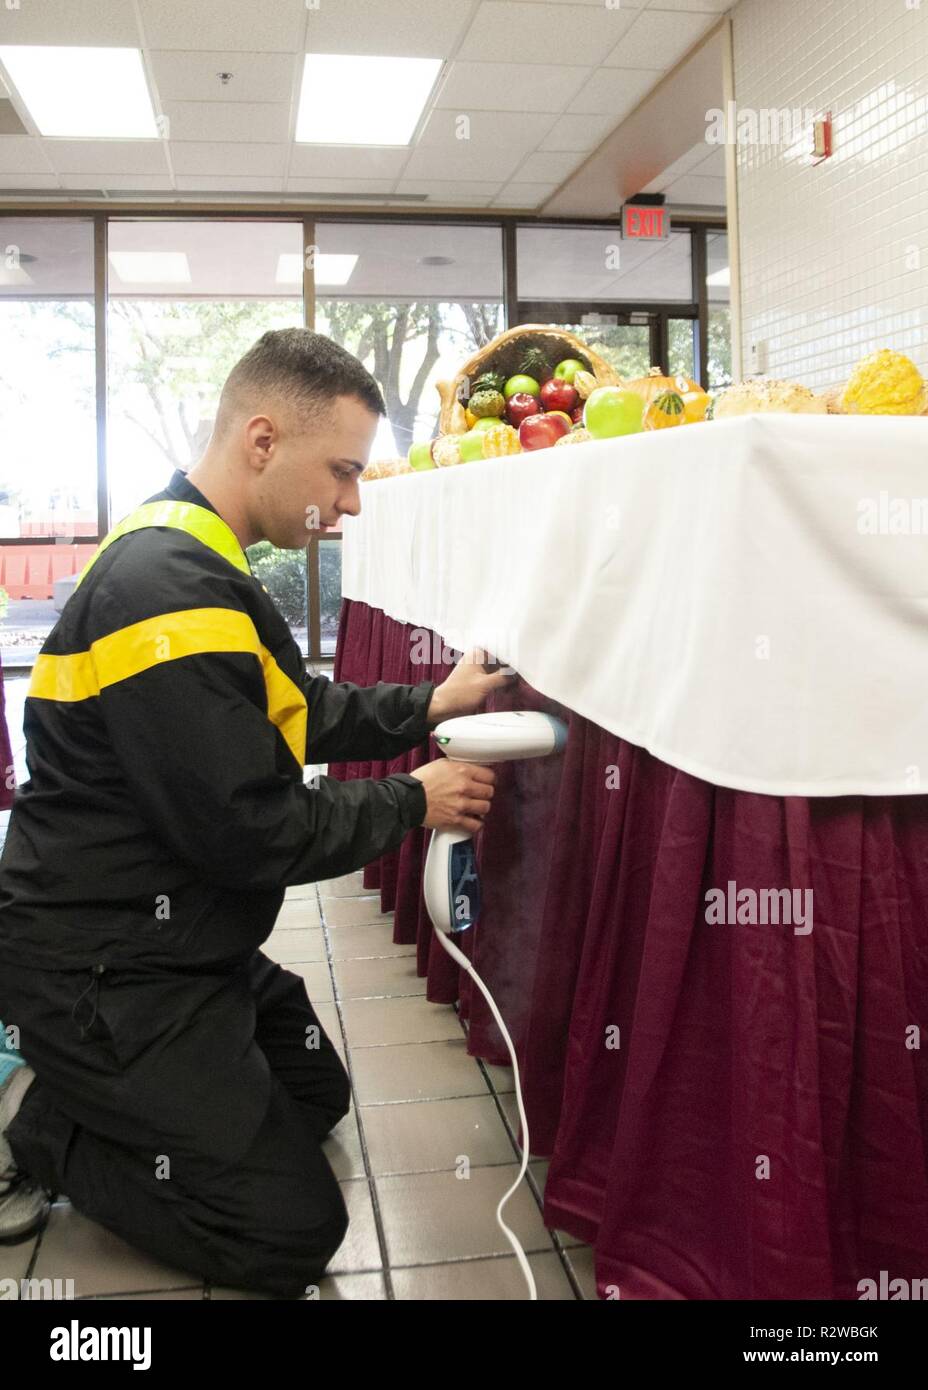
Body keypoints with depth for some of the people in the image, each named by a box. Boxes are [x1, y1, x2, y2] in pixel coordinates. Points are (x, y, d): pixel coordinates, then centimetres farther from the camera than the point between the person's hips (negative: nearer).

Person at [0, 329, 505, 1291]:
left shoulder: (183, 554, 6)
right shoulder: (170, 593, -28)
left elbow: (292, 708, 15)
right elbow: (254, 834, -25)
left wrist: (427, 706, 4)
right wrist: (415, 803, -12)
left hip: (172, 936, 10)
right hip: (106, 975, -10)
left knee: (317, 1097, 23)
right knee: (294, 1231, -2)